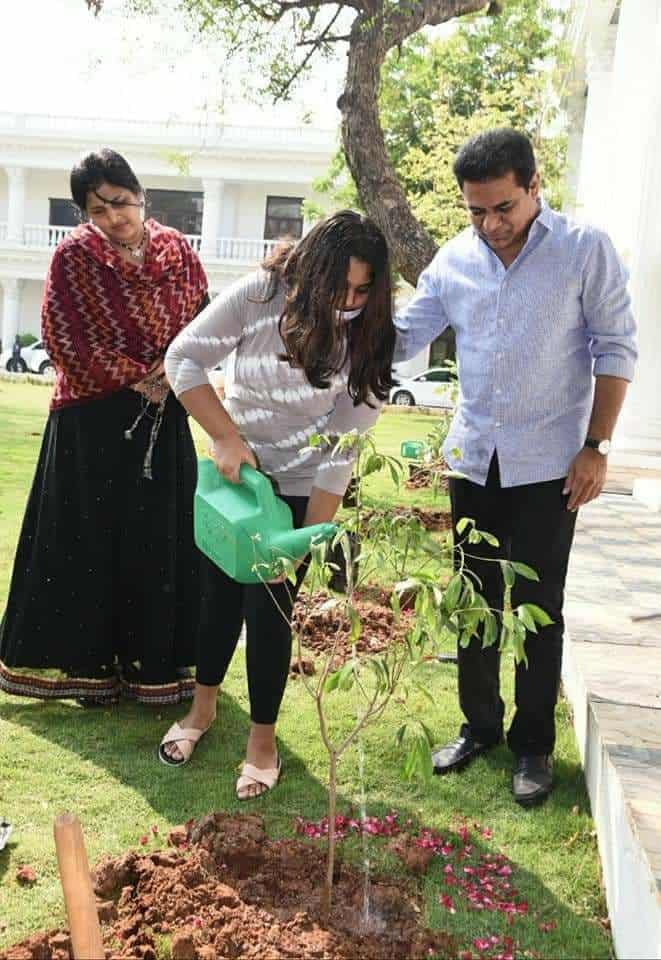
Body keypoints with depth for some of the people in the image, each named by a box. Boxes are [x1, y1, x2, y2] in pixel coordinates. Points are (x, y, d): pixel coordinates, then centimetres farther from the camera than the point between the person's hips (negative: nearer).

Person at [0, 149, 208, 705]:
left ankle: (153, 661, 20)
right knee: (89, 541, 2)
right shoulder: (75, 255, -7)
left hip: (163, 418, 3)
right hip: (93, 420, -3)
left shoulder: (175, 250, 4)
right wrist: (136, 379, -11)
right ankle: (90, 663, 16)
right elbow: (63, 340, -9)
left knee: (159, 541, 7)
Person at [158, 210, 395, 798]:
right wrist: (226, 437, -20)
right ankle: (203, 707, 36)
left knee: (268, 606, -2)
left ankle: (263, 742, 16)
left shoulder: (368, 340, -16)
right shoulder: (261, 294, -17)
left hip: (299, 487, -1)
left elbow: (341, 447, -18)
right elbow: (184, 358, -12)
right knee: (220, 592, 12)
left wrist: (309, 536, -20)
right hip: (236, 468, 2)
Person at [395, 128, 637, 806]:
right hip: (474, 458, 4)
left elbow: (615, 350, -6)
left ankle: (533, 745, 19)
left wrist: (596, 447, -10)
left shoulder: (585, 249, -9)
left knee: (538, 609, 3)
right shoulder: (454, 260, 1)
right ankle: (479, 724, 30)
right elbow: (400, 338, 3)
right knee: (475, 599, 13)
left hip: (548, 464, -4)